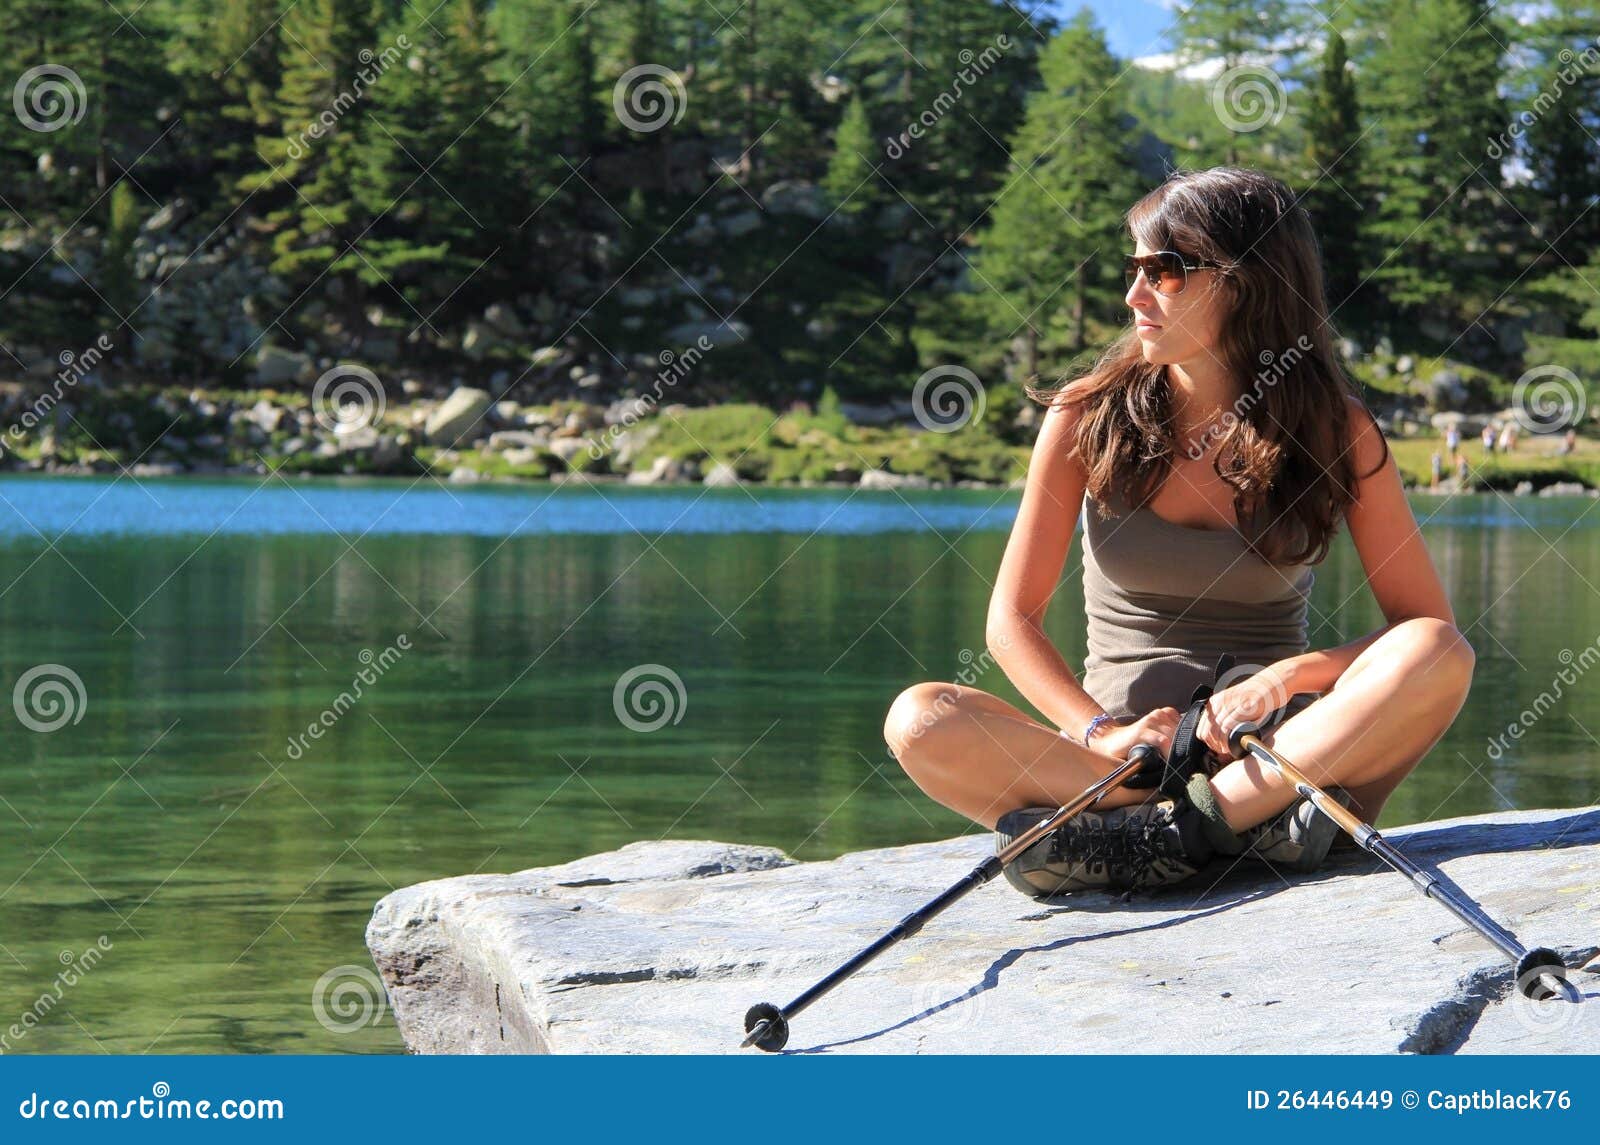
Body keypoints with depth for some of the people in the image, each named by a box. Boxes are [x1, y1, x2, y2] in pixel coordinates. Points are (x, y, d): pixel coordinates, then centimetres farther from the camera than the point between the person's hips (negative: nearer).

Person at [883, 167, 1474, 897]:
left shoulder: (1334, 431, 0)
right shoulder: (1089, 418, 1)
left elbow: (1428, 625, -2)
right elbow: (1012, 621, 0)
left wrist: (1290, 676, -19)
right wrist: (1103, 734, -17)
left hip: (1274, 747, 0)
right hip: (1124, 751, 1)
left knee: (1441, 657, -27)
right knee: (918, 720, -26)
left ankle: (1160, 834, -32)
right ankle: (1256, 821, -30)